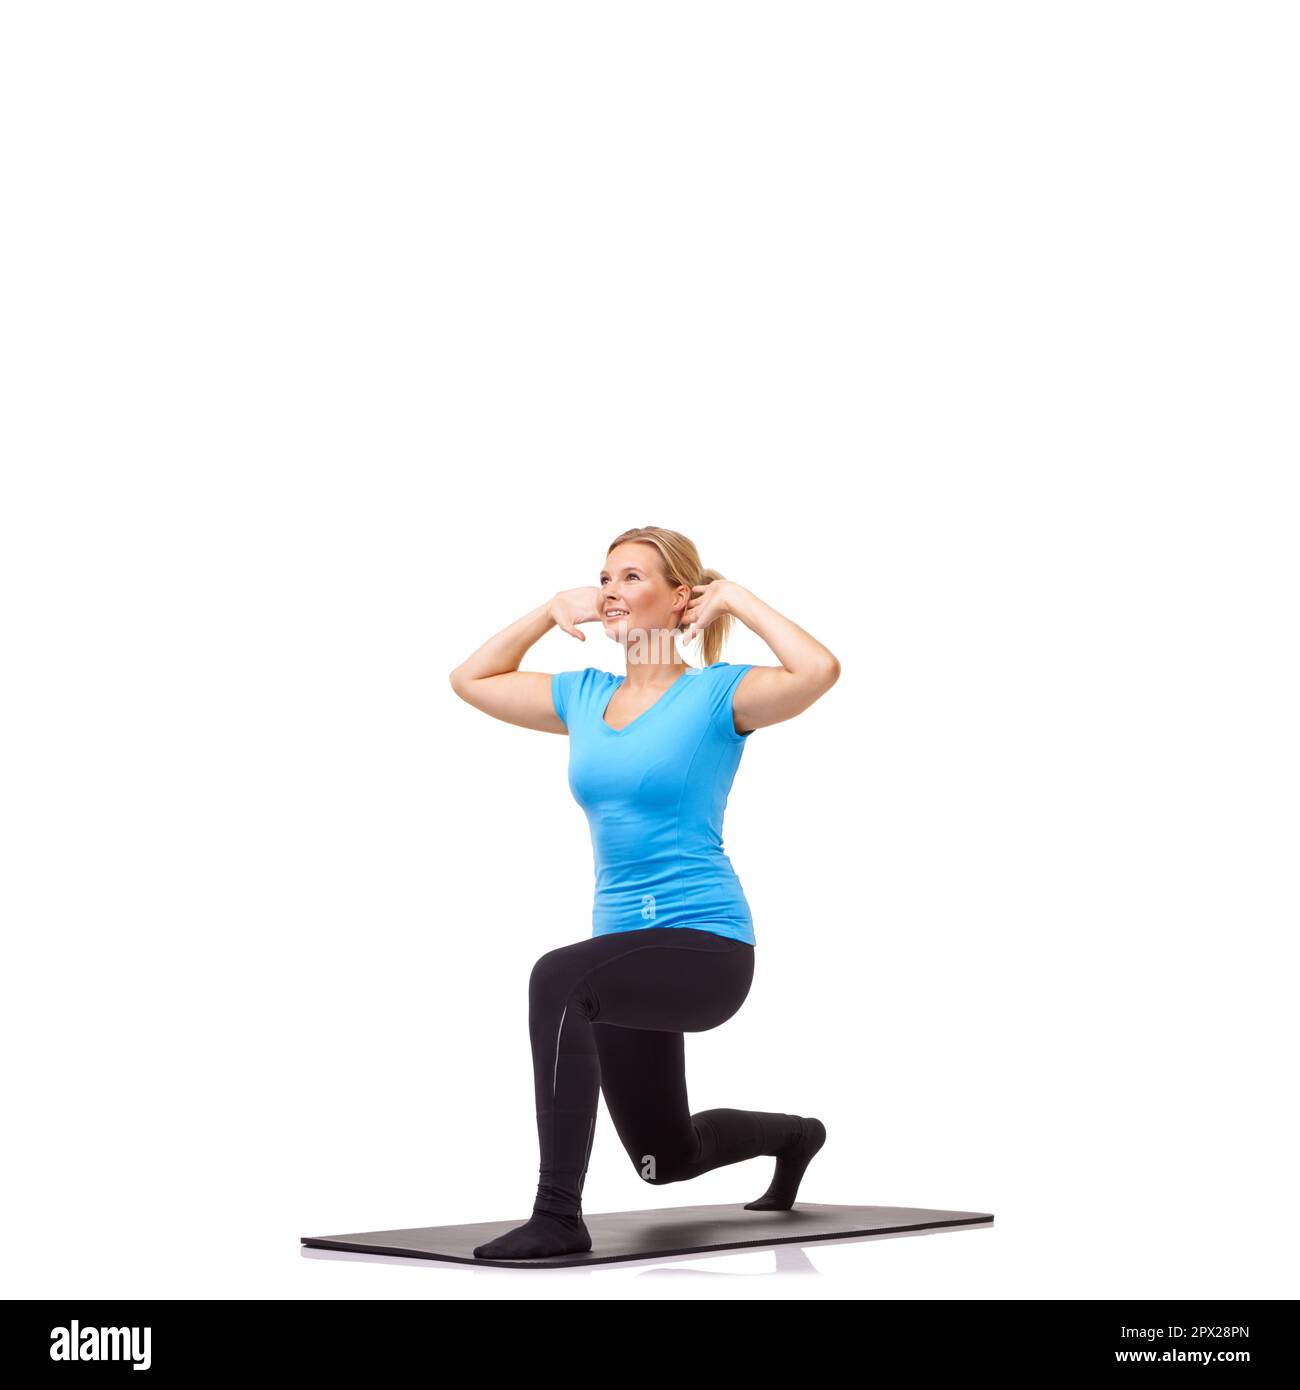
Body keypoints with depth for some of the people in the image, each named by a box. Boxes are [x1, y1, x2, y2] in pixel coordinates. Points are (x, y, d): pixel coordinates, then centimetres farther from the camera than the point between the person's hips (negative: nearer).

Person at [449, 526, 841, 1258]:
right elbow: (470, 680, 18)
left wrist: (735, 597, -14)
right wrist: (553, 610, 9)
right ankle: (794, 1135, 54)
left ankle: (559, 1216, -29)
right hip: (631, 944, 8)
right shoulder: (585, 695, 8)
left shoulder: (717, 692, -9)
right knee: (666, 1159, 23)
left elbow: (820, 670, -27)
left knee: (559, 979, -38)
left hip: (707, 943, -8)